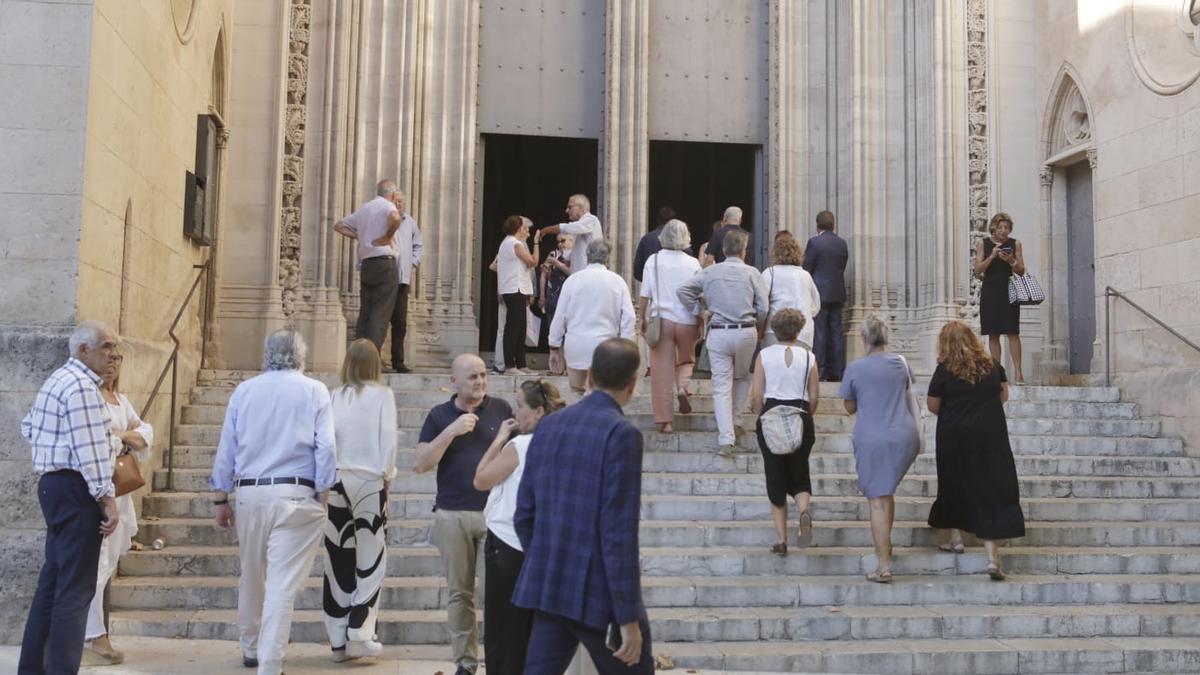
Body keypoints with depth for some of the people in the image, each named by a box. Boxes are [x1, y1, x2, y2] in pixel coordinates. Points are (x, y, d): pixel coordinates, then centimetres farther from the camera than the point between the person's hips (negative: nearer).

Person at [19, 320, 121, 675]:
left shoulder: (59, 379, 17)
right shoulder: (82, 386, -16)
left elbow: (29, 426, 27)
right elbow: (90, 450, -21)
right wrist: (107, 498, -21)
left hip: (53, 484, 11)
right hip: (75, 488, -11)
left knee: (53, 580, 16)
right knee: (76, 587, -7)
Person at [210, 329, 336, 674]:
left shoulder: (244, 390, 7)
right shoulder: (315, 391, 0)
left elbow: (226, 449, 8)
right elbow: (326, 449, -5)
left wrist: (221, 499, 15)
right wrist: (322, 497, 2)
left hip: (250, 494, 3)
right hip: (295, 495, -3)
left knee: (252, 577, 20)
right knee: (283, 585, -2)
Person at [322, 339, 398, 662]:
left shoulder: (334, 396, 5)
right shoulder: (382, 394, 0)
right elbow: (388, 438, -4)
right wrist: (387, 474, 6)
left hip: (335, 479, 2)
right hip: (369, 480, -2)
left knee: (338, 558, 6)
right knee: (370, 558, 5)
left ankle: (338, 640, 11)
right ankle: (358, 633, -1)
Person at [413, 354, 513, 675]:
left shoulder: (501, 409, 3)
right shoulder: (439, 415, 4)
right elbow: (420, 464, -3)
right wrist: (451, 431, -13)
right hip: (452, 515, 1)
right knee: (460, 592, 7)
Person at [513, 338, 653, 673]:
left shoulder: (548, 425, 6)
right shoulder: (621, 433, -15)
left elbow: (524, 515, 10)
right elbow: (619, 532, -19)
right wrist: (628, 619, -15)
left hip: (547, 588, 6)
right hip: (600, 594, -6)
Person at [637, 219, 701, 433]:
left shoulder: (653, 260, -4)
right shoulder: (693, 263, -4)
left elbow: (645, 294, -3)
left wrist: (641, 319, 7)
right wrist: (700, 325, 6)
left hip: (662, 320, 0)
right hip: (687, 321, 0)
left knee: (662, 371, 5)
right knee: (686, 360, 24)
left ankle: (665, 420, 5)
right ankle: (683, 387, -6)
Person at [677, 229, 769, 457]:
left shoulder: (709, 272, 4)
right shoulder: (752, 273, -2)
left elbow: (683, 290, -1)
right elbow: (762, 308, -4)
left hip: (718, 333, 1)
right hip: (746, 332, 0)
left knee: (721, 386, 1)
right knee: (742, 377, 24)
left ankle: (726, 439, -6)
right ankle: (736, 422, 24)